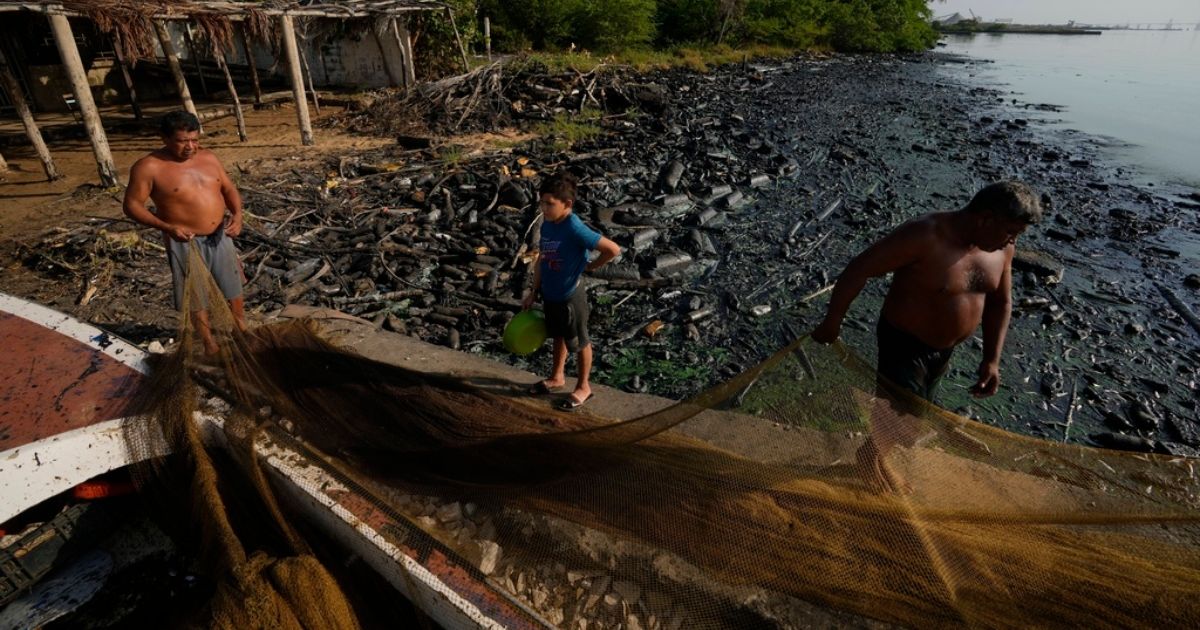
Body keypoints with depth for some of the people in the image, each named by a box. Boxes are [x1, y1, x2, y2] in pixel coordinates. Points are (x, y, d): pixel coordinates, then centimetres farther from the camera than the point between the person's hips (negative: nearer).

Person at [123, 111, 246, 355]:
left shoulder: (208, 157, 2)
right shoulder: (149, 167, -13)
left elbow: (229, 188, 9)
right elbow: (132, 205, -10)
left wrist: (237, 214, -10)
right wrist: (167, 227, -23)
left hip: (220, 236, 4)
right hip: (186, 242, -4)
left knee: (233, 286, 17)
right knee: (196, 296, 10)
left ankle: (242, 330, 37)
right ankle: (209, 343, 27)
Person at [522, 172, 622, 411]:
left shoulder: (575, 229, -27)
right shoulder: (547, 224, -4)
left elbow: (613, 249, -28)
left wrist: (591, 266, -14)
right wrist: (534, 292, 10)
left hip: (570, 296, -7)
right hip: (550, 294, 7)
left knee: (579, 342, 13)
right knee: (558, 336, 26)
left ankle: (583, 387, 33)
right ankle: (557, 377, 47)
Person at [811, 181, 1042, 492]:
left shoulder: (1001, 247, -5)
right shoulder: (925, 236, -28)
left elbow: (1000, 302, 9)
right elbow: (859, 270, -27)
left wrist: (991, 359, 3)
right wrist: (831, 323, -21)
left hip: (944, 348, 8)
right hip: (904, 344, -7)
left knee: (918, 411, 22)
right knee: (903, 424, -3)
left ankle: (879, 452, 47)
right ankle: (870, 455, 29)